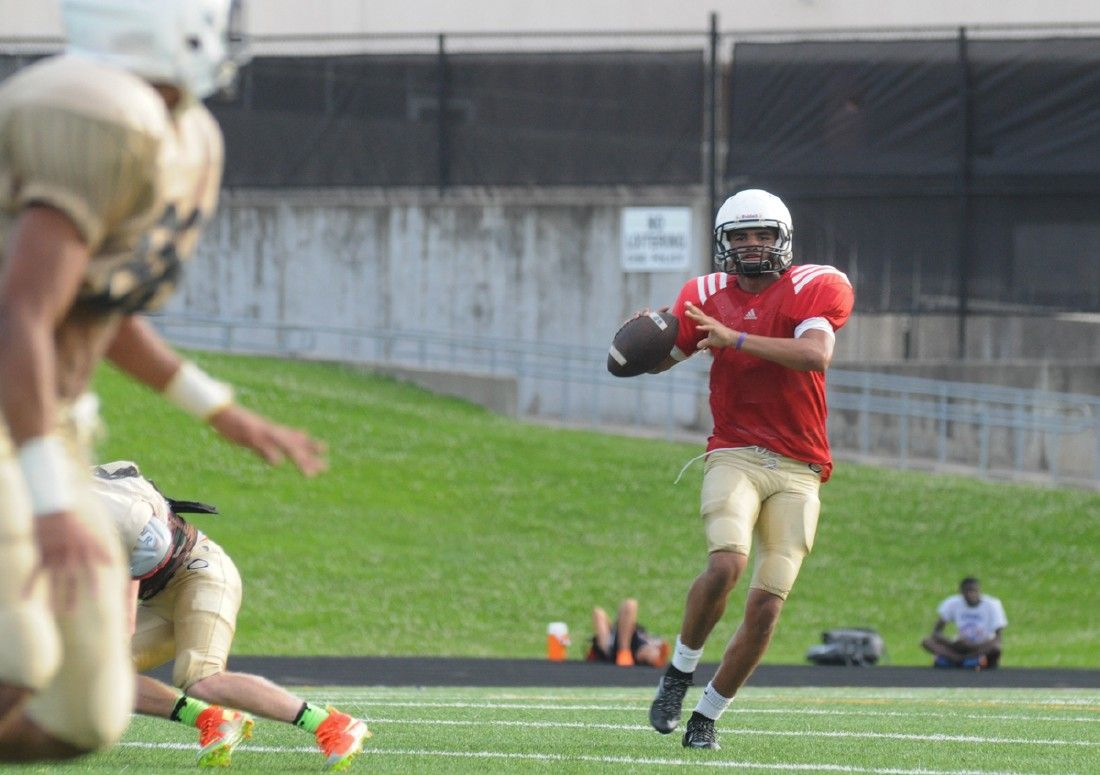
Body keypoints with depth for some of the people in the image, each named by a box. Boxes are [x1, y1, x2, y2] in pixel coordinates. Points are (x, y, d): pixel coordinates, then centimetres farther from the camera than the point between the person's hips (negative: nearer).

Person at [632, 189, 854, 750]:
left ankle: (708, 713, 11)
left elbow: (816, 354, -20)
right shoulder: (707, 296, 8)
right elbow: (661, 359, 20)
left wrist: (734, 338, -22)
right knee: (726, 563, -27)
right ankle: (679, 671, -5)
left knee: (766, 605, -5)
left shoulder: (814, 288, -2)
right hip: (735, 456, 0)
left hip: (798, 471, 0)